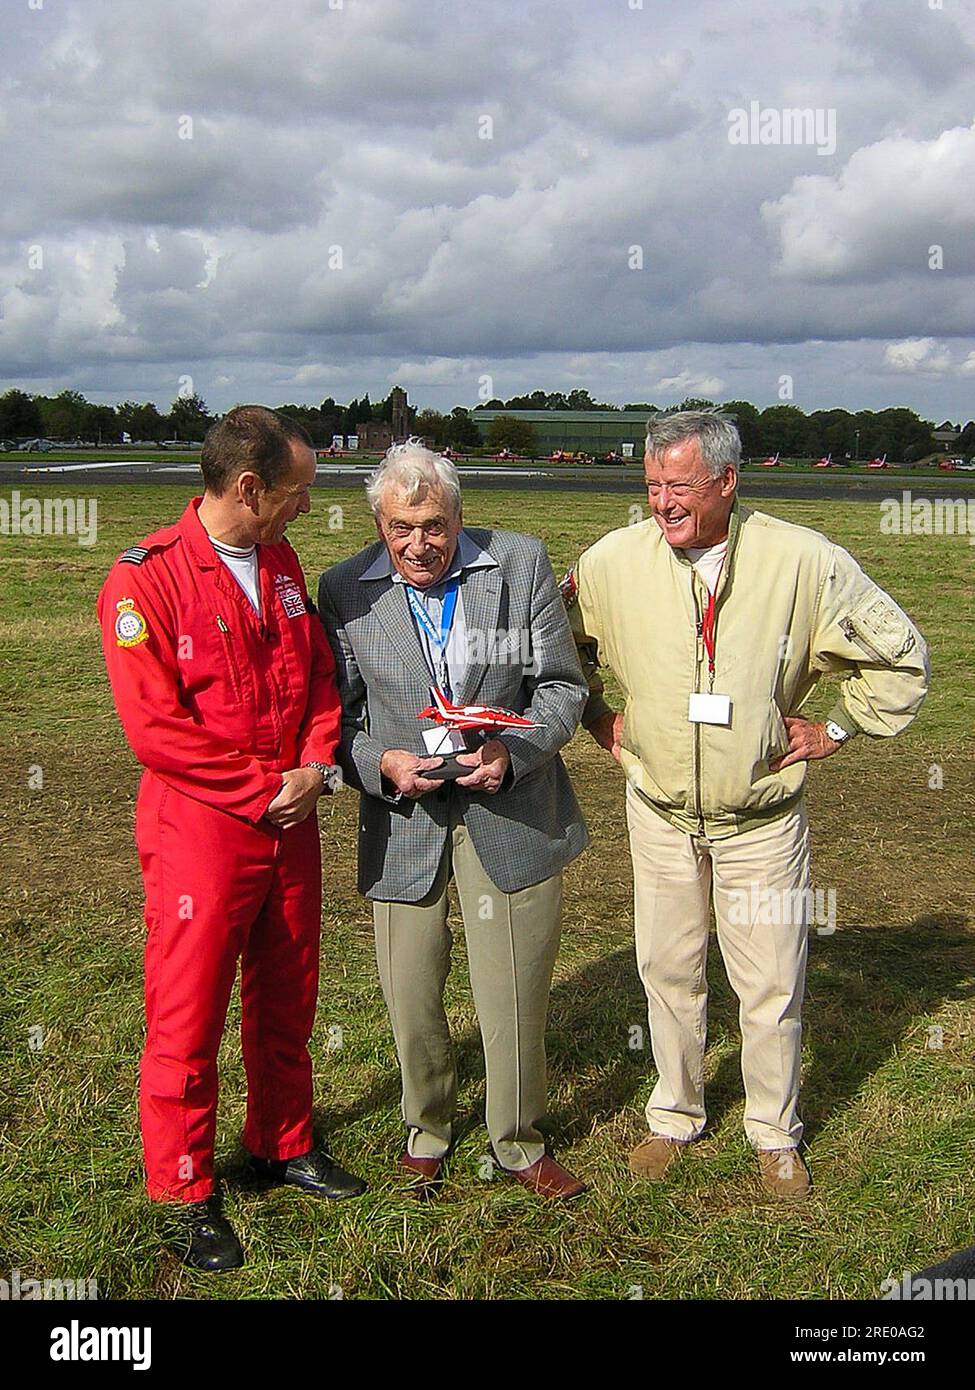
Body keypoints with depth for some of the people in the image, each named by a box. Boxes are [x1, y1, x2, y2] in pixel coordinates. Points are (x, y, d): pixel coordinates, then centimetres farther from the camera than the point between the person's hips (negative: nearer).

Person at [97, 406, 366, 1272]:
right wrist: (265, 789, -15)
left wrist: (314, 768, -5)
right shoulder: (146, 579, -15)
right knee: (188, 1016, 5)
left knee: (286, 1003, 18)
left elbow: (320, 677, 12)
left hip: (291, 823, 6)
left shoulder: (282, 563, 7)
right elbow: (155, 727, -18)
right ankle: (188, 1194, 23)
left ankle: (284, 1146, 38)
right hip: (201, 828, -6)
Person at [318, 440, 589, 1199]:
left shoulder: (523, 563, -3)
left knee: (513, 993, 8)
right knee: (411, 995, 11)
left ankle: (519, 1142, 33)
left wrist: (514, 751, -17)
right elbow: (338, 711, 2)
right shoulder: (344, 589, -3)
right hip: (403, 819, 1)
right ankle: (428, 1128, 39)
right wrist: (381, 762, -17)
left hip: (508, 811, 0)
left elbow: (562, 687, 0)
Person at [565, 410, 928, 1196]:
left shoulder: (804, 562, -15)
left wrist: (836, 730, -3)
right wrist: (598, 717, 6)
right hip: (660, 812, 2)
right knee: (668, 972, 15)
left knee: (771, 986, 8)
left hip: (762, 818, -2)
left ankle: (776, 1134, 31)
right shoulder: (612, 560, -9)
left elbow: (900, 657, -3)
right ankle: (675, 1117, 37)